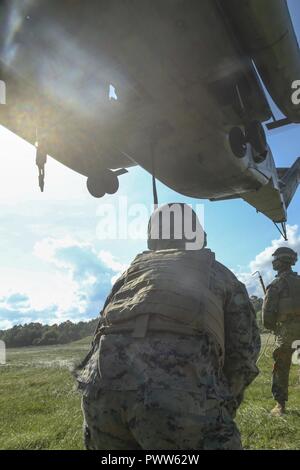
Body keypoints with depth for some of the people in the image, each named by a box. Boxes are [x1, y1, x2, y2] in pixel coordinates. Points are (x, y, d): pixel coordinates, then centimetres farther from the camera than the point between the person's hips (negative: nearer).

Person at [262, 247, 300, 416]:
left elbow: (268, 310, -9)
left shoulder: (276, 284, -6)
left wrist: (272, 327, 7)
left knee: (281, 368, 7)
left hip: (286, 329, -4)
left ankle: (280, 404, 10)